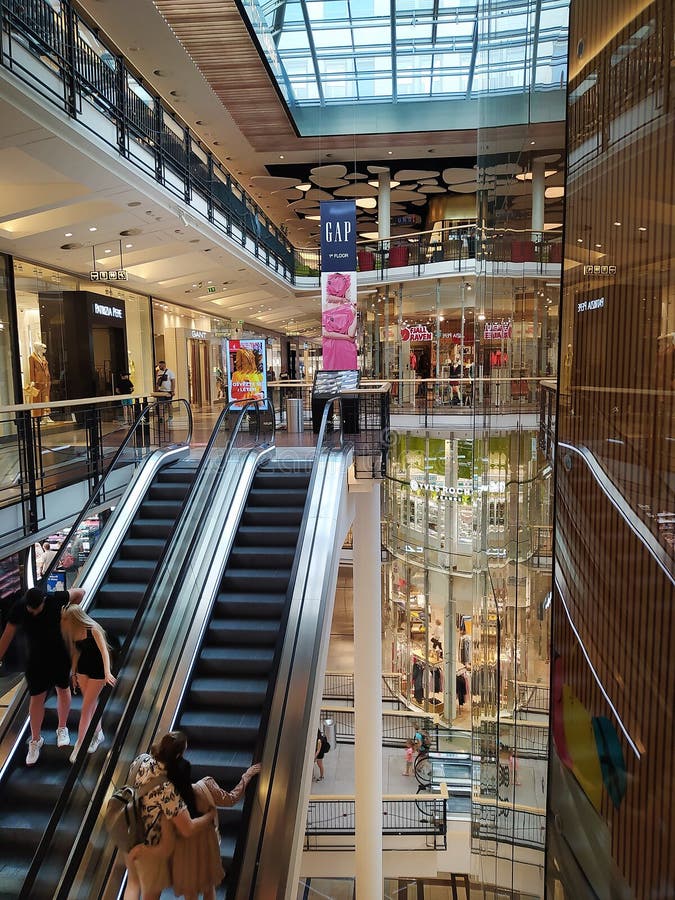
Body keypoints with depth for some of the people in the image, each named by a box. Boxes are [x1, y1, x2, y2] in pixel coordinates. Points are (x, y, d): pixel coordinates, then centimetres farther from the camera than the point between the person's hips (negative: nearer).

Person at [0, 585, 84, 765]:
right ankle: (35, 740, 25)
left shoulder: (55, 600, -24)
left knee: (63, 689, 16)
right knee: (36, 698, 6)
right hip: (36, 658, 0)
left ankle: (62, 729, 38)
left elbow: (80, 592, -8)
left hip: (60, 655, 0)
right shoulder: (19, 608, -20)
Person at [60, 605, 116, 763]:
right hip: (83, 668, 6)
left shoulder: (93, 630, -23)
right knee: (92, 704, 17)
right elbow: (76, 653, 9)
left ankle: (79, 745, 8)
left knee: (86, 709, -1)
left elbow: (104, 651, -29)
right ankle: (98, 734, 35)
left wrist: (107, 672, -41)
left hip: (97, 670, -6)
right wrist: (74, 673, 14)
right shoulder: (73, 632, -4)